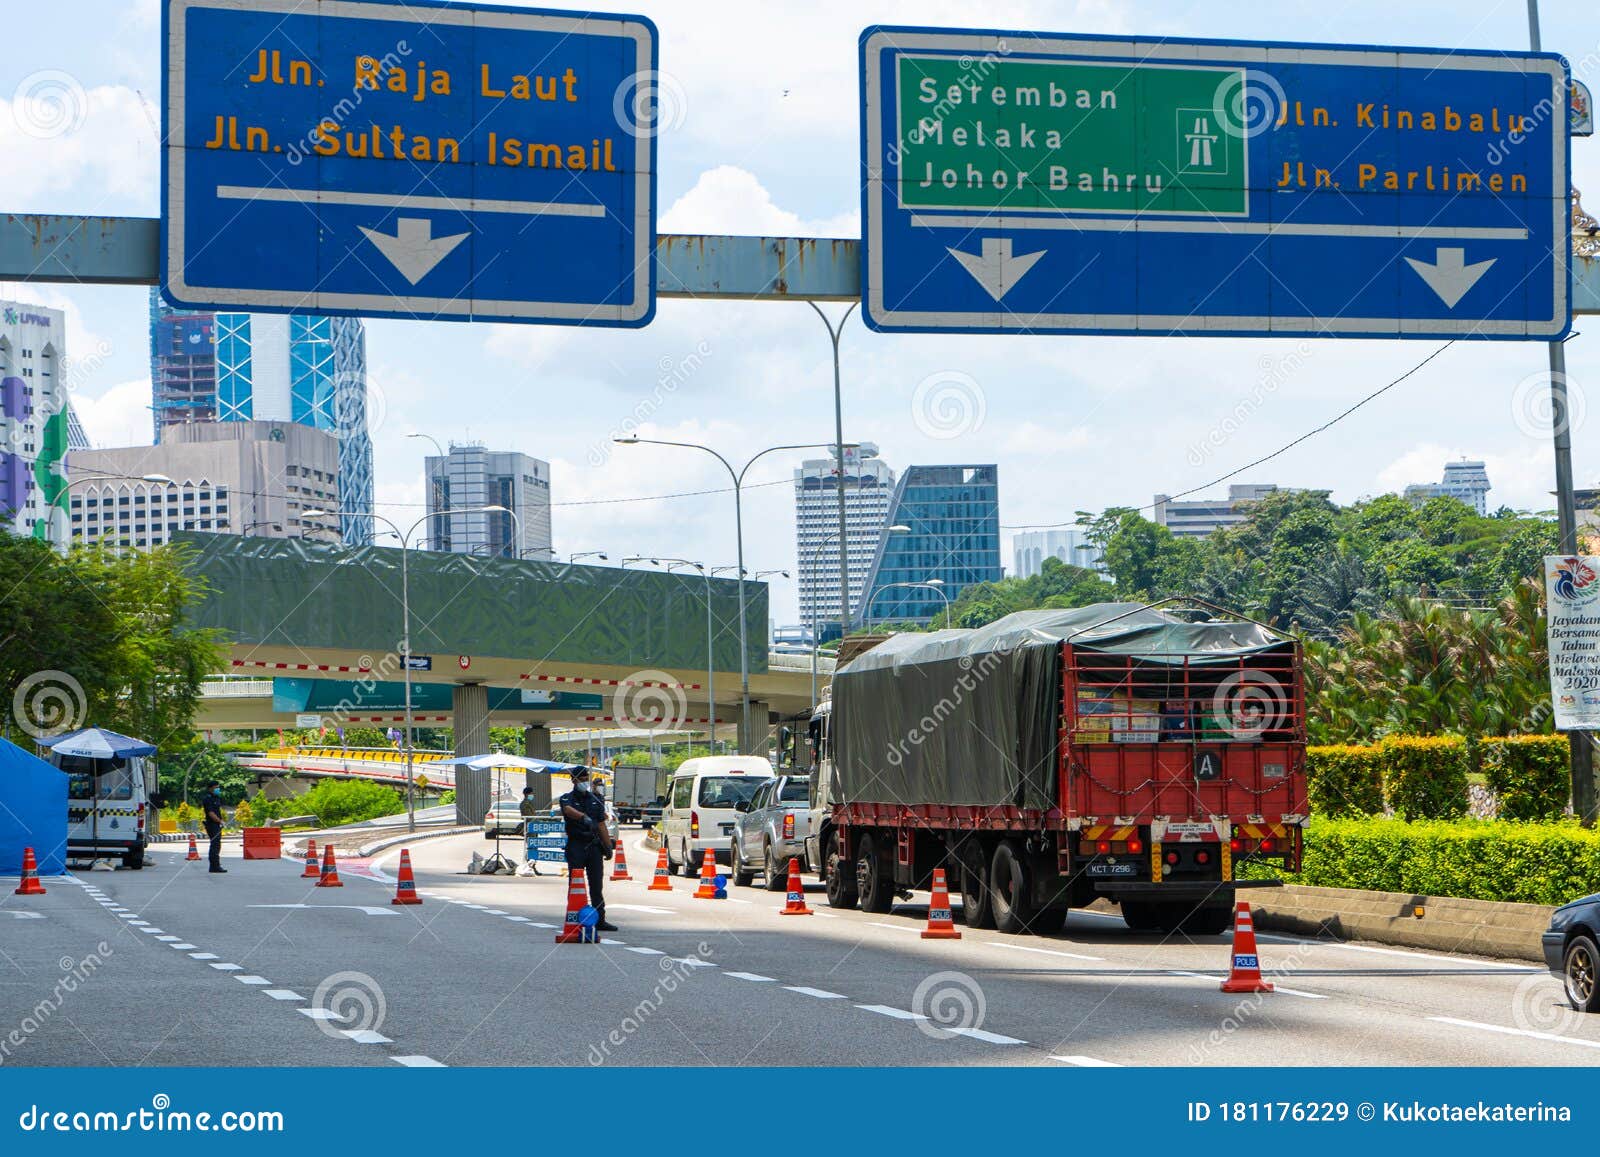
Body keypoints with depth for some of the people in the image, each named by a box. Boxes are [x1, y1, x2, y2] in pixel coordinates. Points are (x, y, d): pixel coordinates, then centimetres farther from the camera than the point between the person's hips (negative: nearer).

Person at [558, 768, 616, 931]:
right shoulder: (567, 799, 1)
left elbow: (602, 825, 17)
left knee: (597, 885, 4)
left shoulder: (596, 800, 16)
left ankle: (600, 920, 6)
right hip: (576, 846, -4)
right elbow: (568, 810, -24)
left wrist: (608, 846, 10)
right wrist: (584, 817, -44)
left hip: (594, 845, 4)